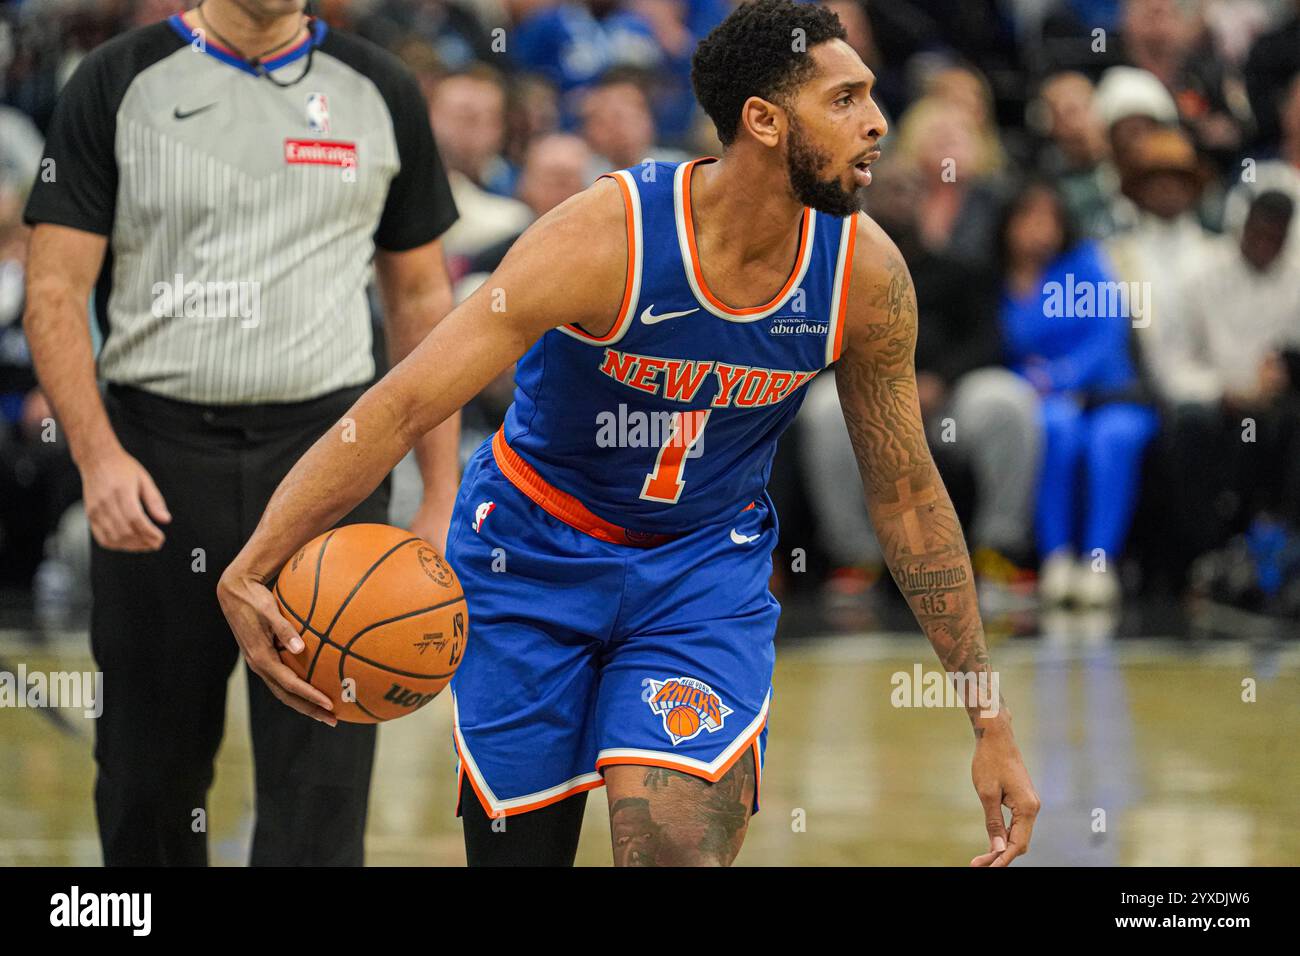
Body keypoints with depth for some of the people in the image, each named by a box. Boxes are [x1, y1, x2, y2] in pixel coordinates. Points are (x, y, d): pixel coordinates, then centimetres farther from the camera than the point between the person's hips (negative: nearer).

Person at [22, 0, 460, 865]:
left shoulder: (379, 92, 8)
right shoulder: (119, 84, 1)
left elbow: (421, 298, 13)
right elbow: (55, 291, -2)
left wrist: (442, 497, 7)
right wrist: (98, 456, -16)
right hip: (157, 461, -1)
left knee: (322, 777, -7)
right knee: (149, 773, 9)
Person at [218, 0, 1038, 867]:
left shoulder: (865, 273, -14)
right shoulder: (607, 236, -27)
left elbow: (907, 495, 0)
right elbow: (400, 407, -30)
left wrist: (989, 717, 1)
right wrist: (249, 573, -41)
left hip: (706, 567, 2)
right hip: (534, 553, -2)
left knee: (682, 851, -21)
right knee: (518, 845, 3)